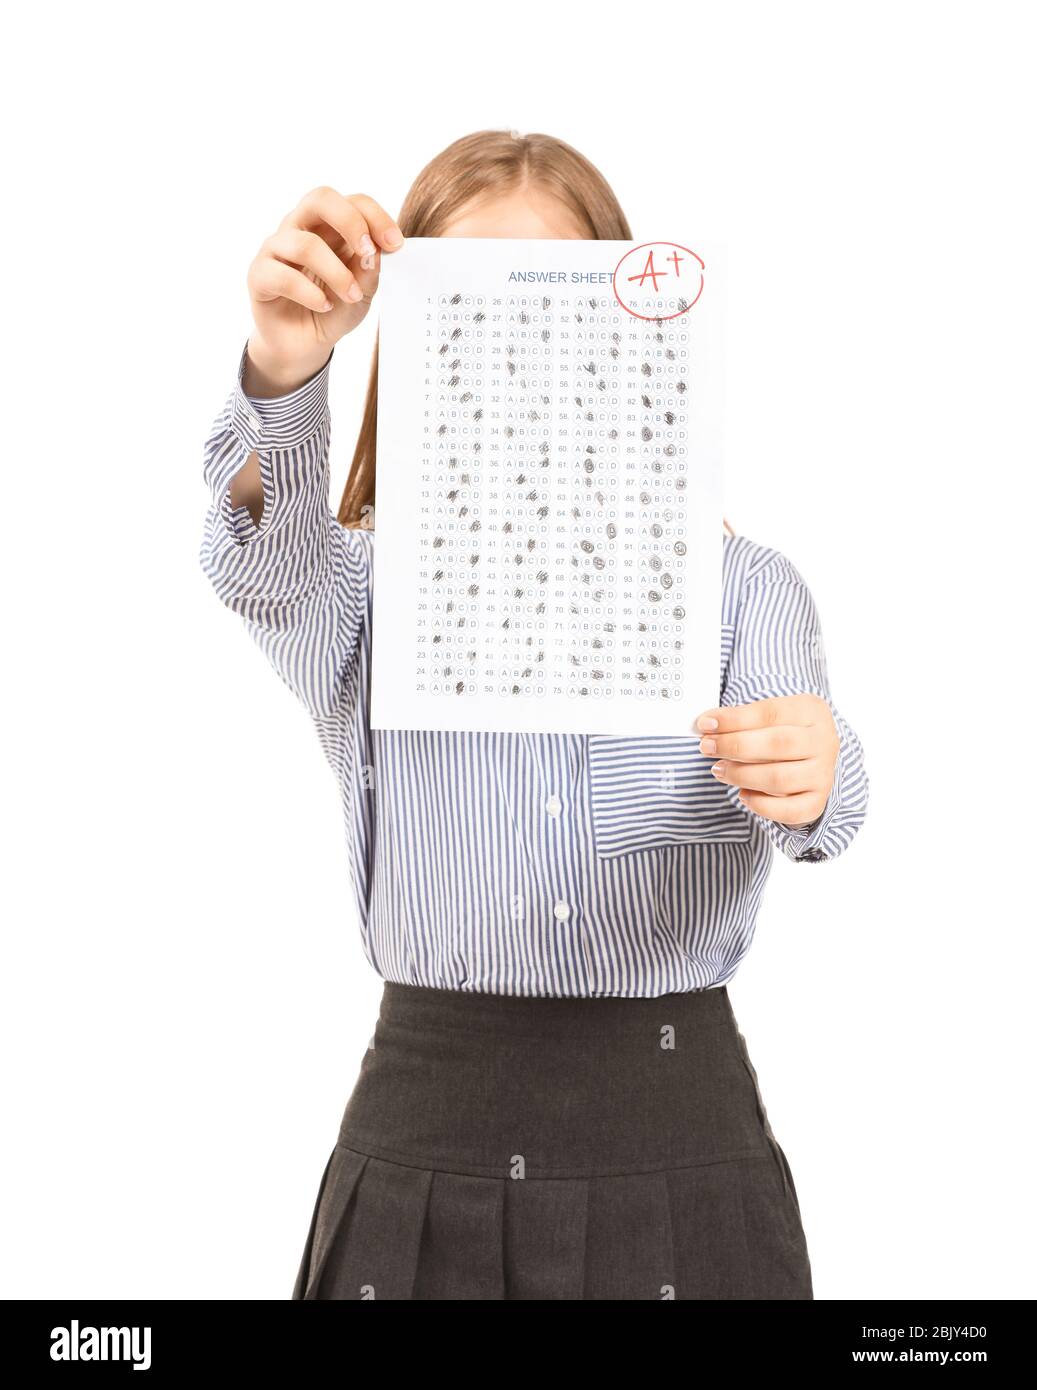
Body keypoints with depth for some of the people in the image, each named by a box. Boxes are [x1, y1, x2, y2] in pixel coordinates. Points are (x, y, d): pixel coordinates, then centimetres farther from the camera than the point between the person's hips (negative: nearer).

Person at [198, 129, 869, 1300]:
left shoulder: (742, 585, 1)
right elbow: (266, 562, -20)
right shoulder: (368, 583, 2)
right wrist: (283, 371, -40)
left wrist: (811, 784, -40)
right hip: (420, 1152, 1)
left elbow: (790, 755, -16)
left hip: (678, 1136, 0)